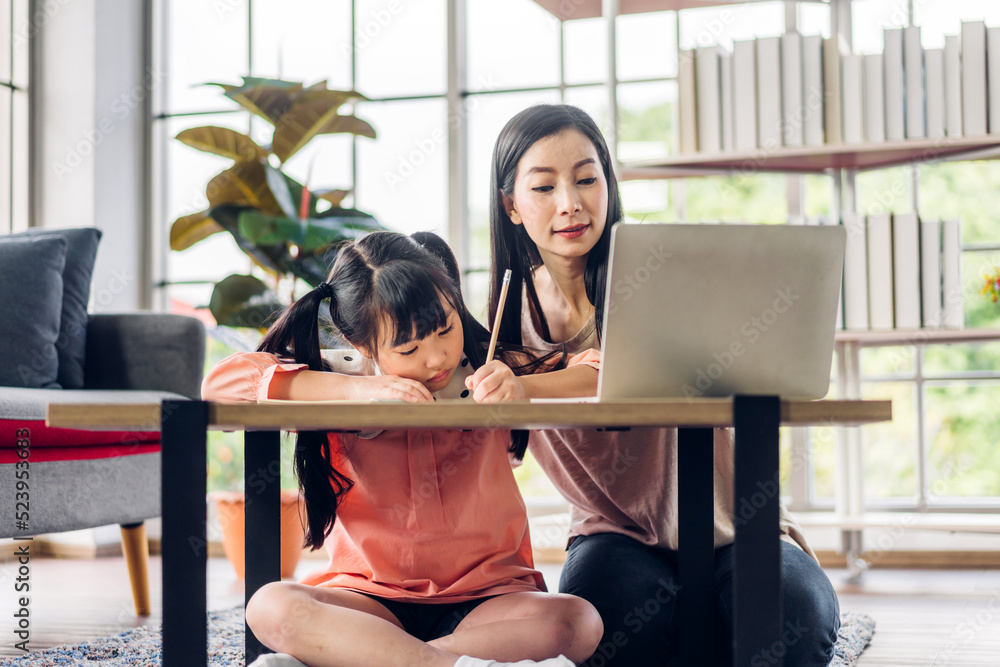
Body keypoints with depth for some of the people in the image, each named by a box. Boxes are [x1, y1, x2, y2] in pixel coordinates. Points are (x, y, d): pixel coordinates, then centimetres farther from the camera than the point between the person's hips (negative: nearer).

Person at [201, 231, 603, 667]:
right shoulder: (339, 376, 0)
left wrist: (521, 386, -23)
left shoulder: (488, 369, 2)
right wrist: (354, 389, -20)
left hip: (487, 597, 0)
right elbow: (220, 382, -12)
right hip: (370, 600, 0)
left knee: (576, 622, -32)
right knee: (271, 607, -31)